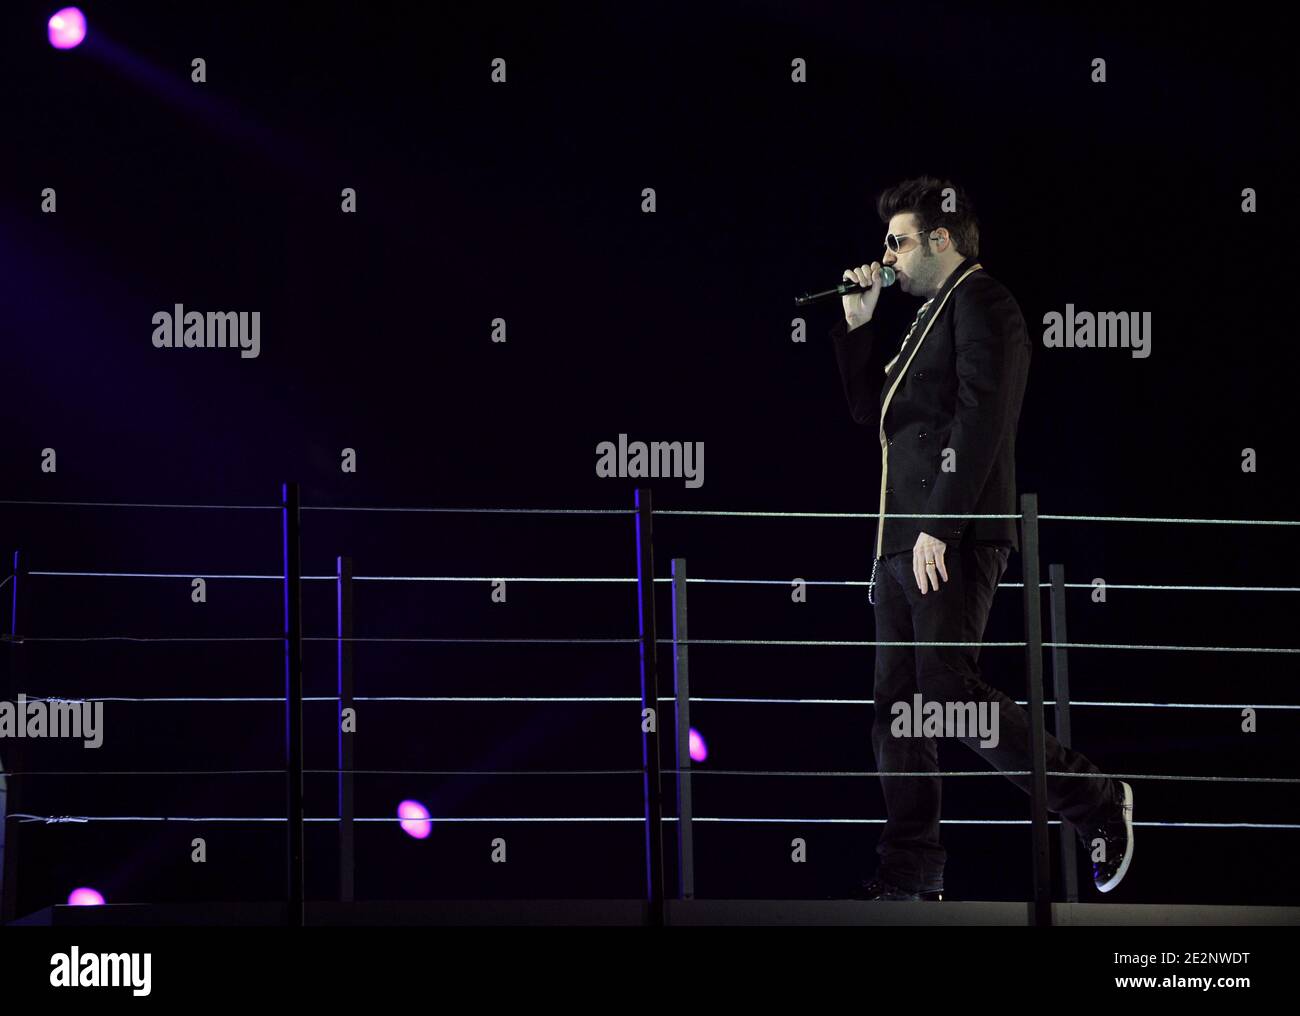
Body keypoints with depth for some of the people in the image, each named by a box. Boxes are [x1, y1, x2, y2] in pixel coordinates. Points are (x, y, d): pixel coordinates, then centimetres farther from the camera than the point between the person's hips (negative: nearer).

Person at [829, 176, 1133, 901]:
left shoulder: (982, 303, -6)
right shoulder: (930, 316, 24)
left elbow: (980, 420, -16)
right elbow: (871, 410, 30)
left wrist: (939, 527, -22)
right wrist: (859, 325, 19)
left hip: (953, 540, -10)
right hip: (903, 541, 10)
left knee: (949, 692, -16)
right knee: (898, 704, 5)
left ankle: (1095, 803, -4)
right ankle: (912, 873, 7)